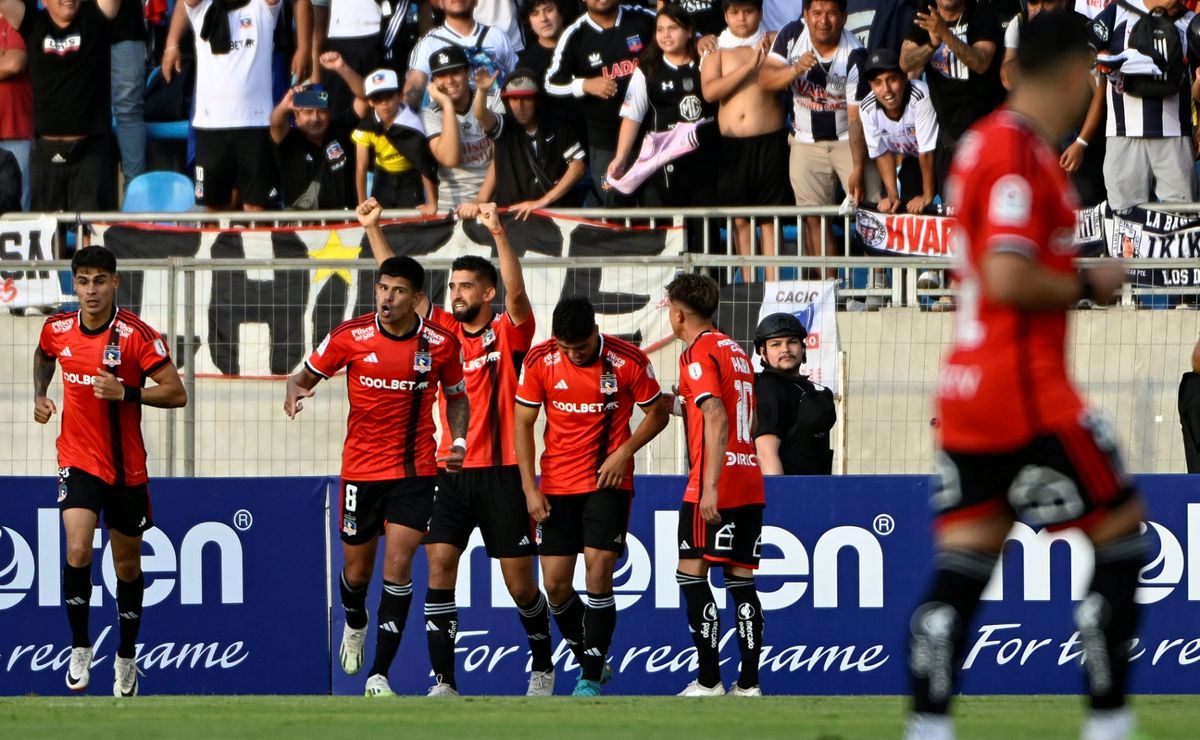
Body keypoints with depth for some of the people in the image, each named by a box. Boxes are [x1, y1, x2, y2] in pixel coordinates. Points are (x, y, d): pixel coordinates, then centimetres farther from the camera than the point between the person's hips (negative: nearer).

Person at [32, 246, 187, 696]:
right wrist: (40, 395, 7)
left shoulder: (136, 335, -15)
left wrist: (125, 392, -27)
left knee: (128, 566, 11)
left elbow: (176, 393, -15)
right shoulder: (57, 329, -2)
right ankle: (80, 647, -5)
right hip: (78, 461, 1)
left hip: (126, 468, -1)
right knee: (77, 550, -20)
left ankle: (126, 656, 30)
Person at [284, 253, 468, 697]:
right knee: (357, 570, 10)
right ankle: (355, 624, 48)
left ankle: (379, 675, -6)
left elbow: (456, 396, 11)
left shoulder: (440, 344, -6)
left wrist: (458, 440, -7)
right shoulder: (350, 336, -9)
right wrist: (296, 391, -21)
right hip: (361, 470, 1)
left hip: (415, 470, -1)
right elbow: (306, 376, 3)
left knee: (398, 566, -12)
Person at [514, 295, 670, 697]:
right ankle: (589, 660, 23)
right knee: (556, 584, 0)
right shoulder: (539, 361, -6)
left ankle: (592, 679, -6)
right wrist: (530, 488, -4)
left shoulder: (629, 361, -11)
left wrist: (624, 452, -13)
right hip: (556, 485, 3)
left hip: (608, 481, -3)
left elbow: (658, 412, 2)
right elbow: (522, 423, 2)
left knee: (598, 571, -14)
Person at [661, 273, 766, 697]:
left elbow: (716, 419, -19)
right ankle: (749, 683, 4)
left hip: (713, 487, -8)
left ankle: (709, 681, -9)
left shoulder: (698, 353, -8)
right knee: (741, 581, 8)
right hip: (750, 483, 8)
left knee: (691, 574, -4)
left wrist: (710, 487, -23)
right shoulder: (735, 351, 17)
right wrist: (676, 402, 32)